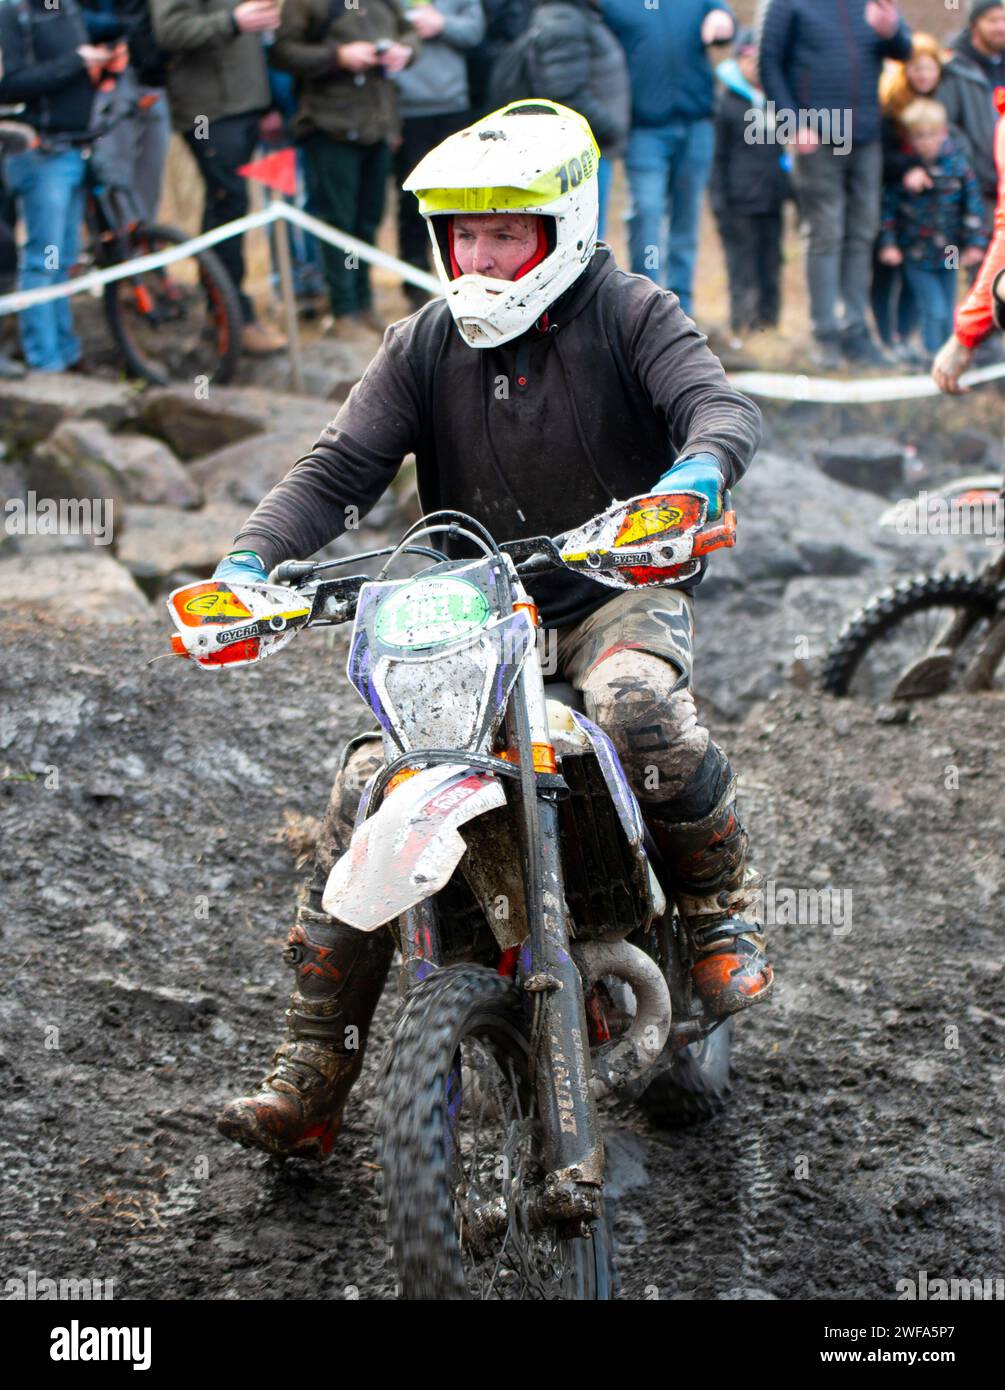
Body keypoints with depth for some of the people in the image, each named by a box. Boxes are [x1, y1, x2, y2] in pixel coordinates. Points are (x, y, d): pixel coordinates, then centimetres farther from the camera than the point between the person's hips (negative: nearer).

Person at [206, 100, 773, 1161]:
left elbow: (720, 405, -19)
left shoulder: (628, 317, -3)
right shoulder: (426, 346, 6)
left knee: (636, 704, -38)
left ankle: (723, 912, -10)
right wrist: (251, 560, -19)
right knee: (365, 791, -15)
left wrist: (698, 470, -44)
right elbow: (339, 467, -1)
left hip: (615, 596, -3)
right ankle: (307, 1084, -11)